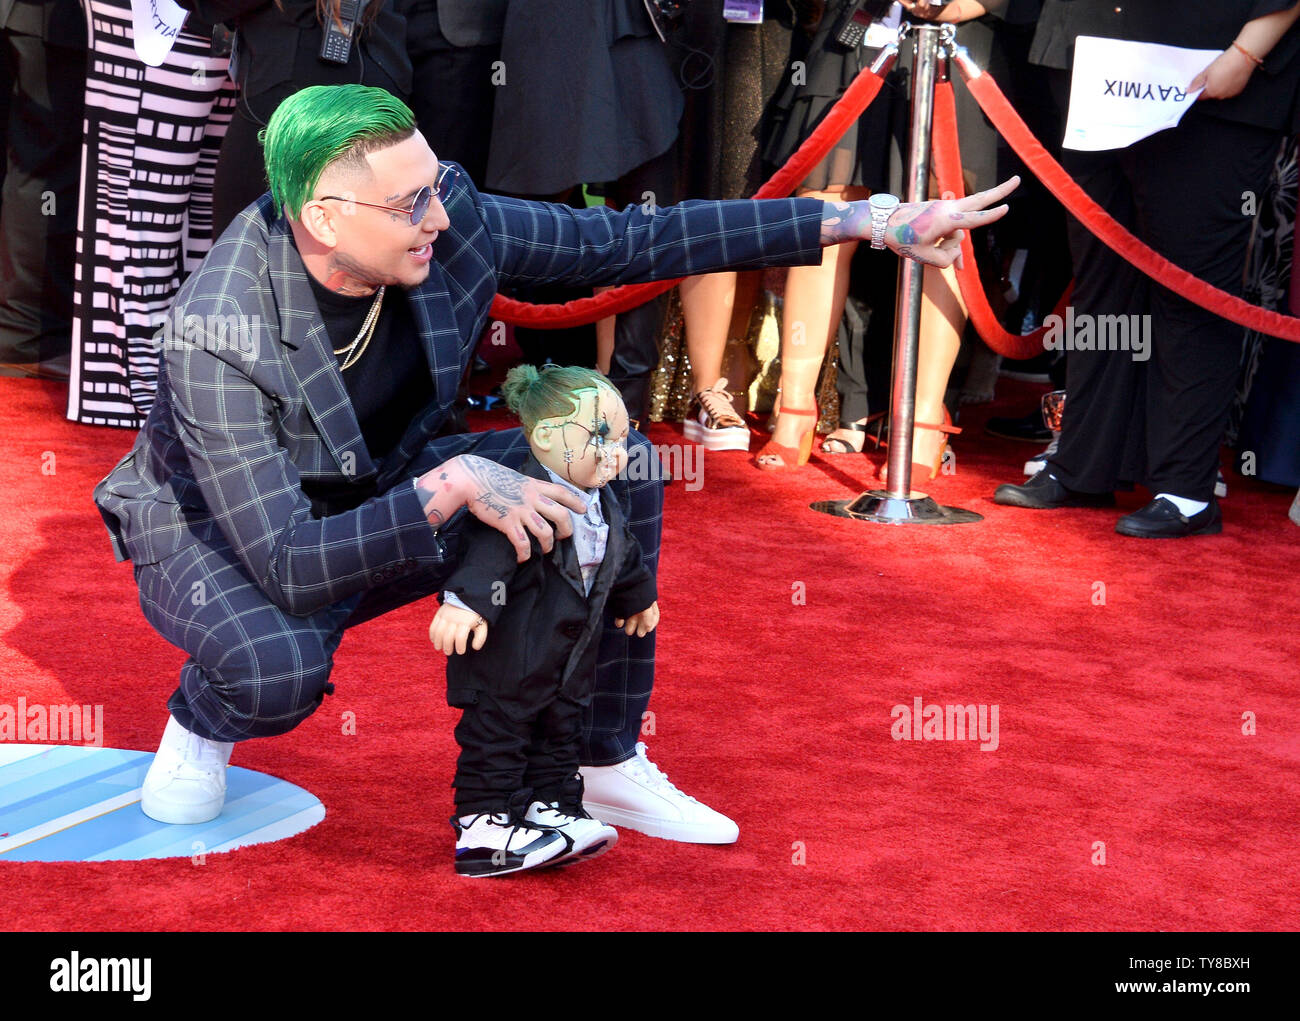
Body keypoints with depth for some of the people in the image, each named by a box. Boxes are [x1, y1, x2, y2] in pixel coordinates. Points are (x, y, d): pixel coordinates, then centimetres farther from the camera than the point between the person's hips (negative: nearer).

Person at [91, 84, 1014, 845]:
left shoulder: (449, 222, -21)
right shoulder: (221, 337, -35)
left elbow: (633, 240, -11)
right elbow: (289, 565, -38)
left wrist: (862, 223, -12)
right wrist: (452, 487, -42)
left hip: (383, 502, 6)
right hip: (222, 534, -5)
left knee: (621, 465, -9)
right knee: (280, 667, -40)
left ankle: (608, 763, 5)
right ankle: (198, 726, 1)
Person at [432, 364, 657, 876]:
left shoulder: (603, 508, 7)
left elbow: (623, 555, 27)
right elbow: (490, 552, -35)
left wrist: (638, 598, 42)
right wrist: (464, 602, -48)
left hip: (569, 657, 9)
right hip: (507, 656, -9)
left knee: (561, 733, 15)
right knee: (497, 733, -2)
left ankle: (551, 810, 24)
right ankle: (482, 824, 2)